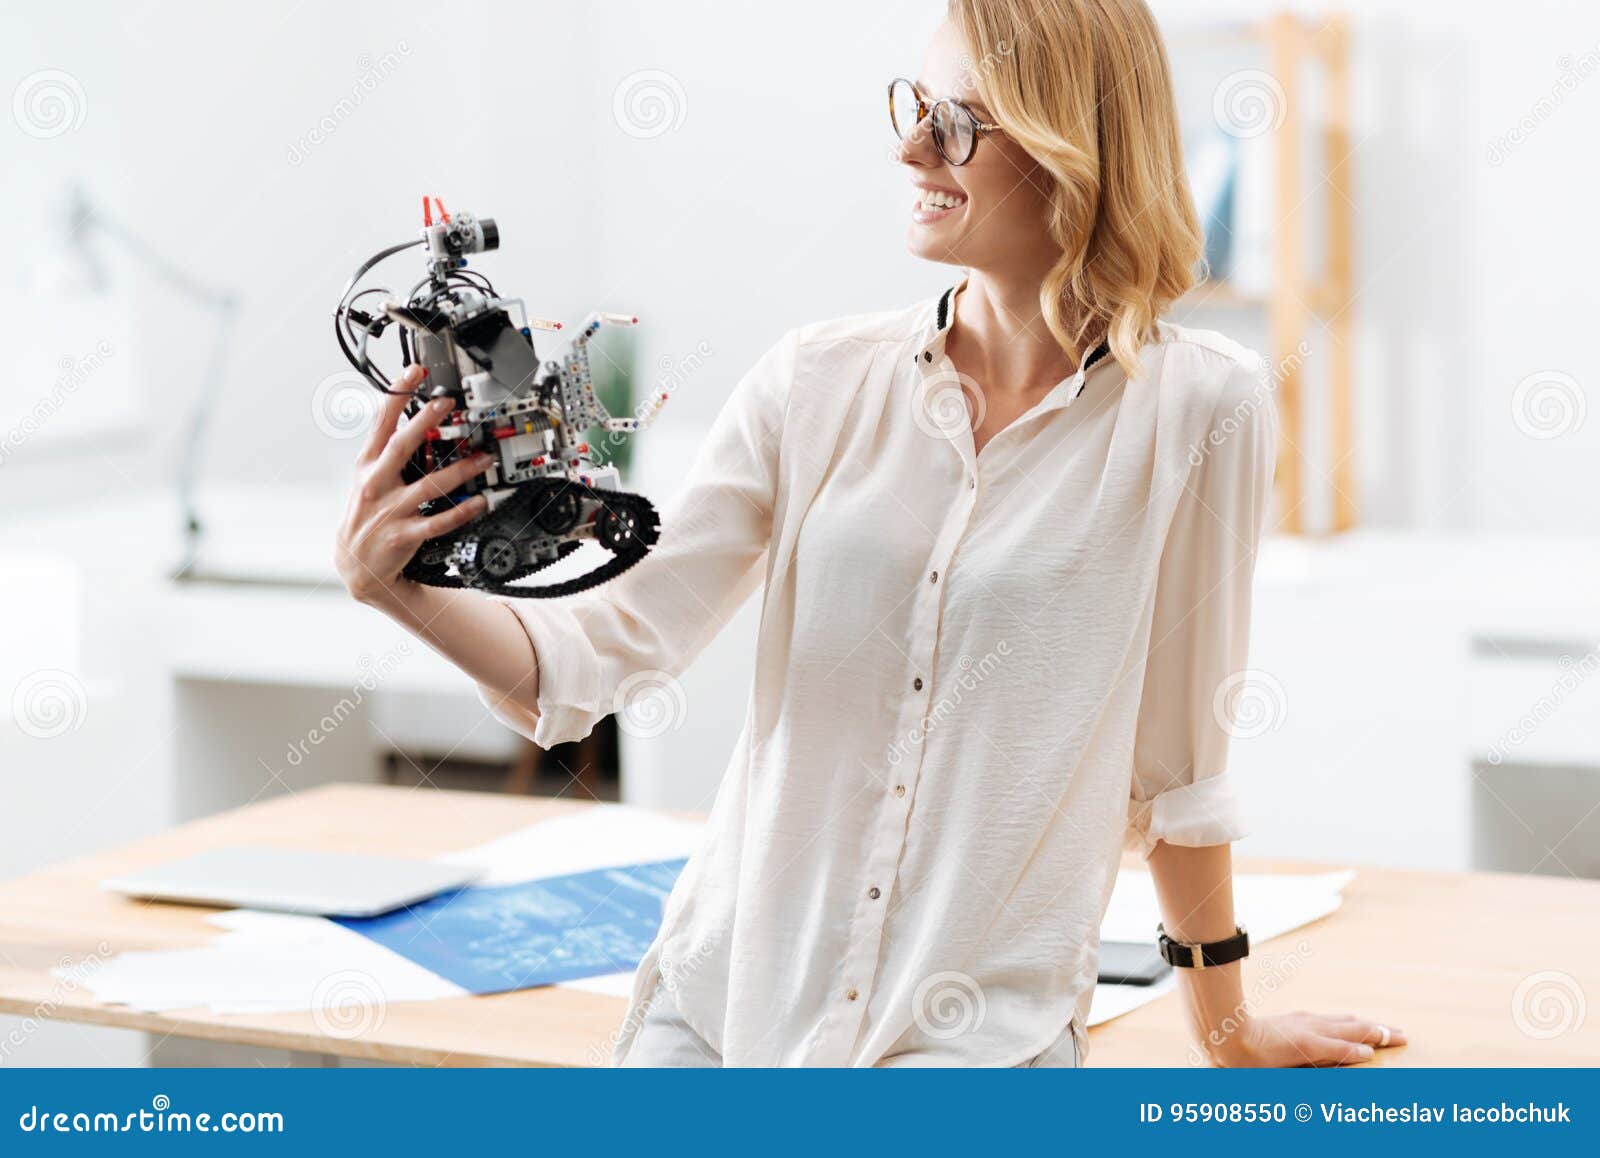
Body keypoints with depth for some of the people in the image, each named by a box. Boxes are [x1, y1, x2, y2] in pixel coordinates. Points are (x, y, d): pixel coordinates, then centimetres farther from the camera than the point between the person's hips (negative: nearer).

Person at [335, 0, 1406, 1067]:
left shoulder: (1197, 408, -7)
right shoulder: (820, 381, 2)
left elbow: (1179, 755, 3)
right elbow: (610, 648, -2)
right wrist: (396, 585, -18)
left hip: (982, 1036, -3)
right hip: (724, 992, 3)